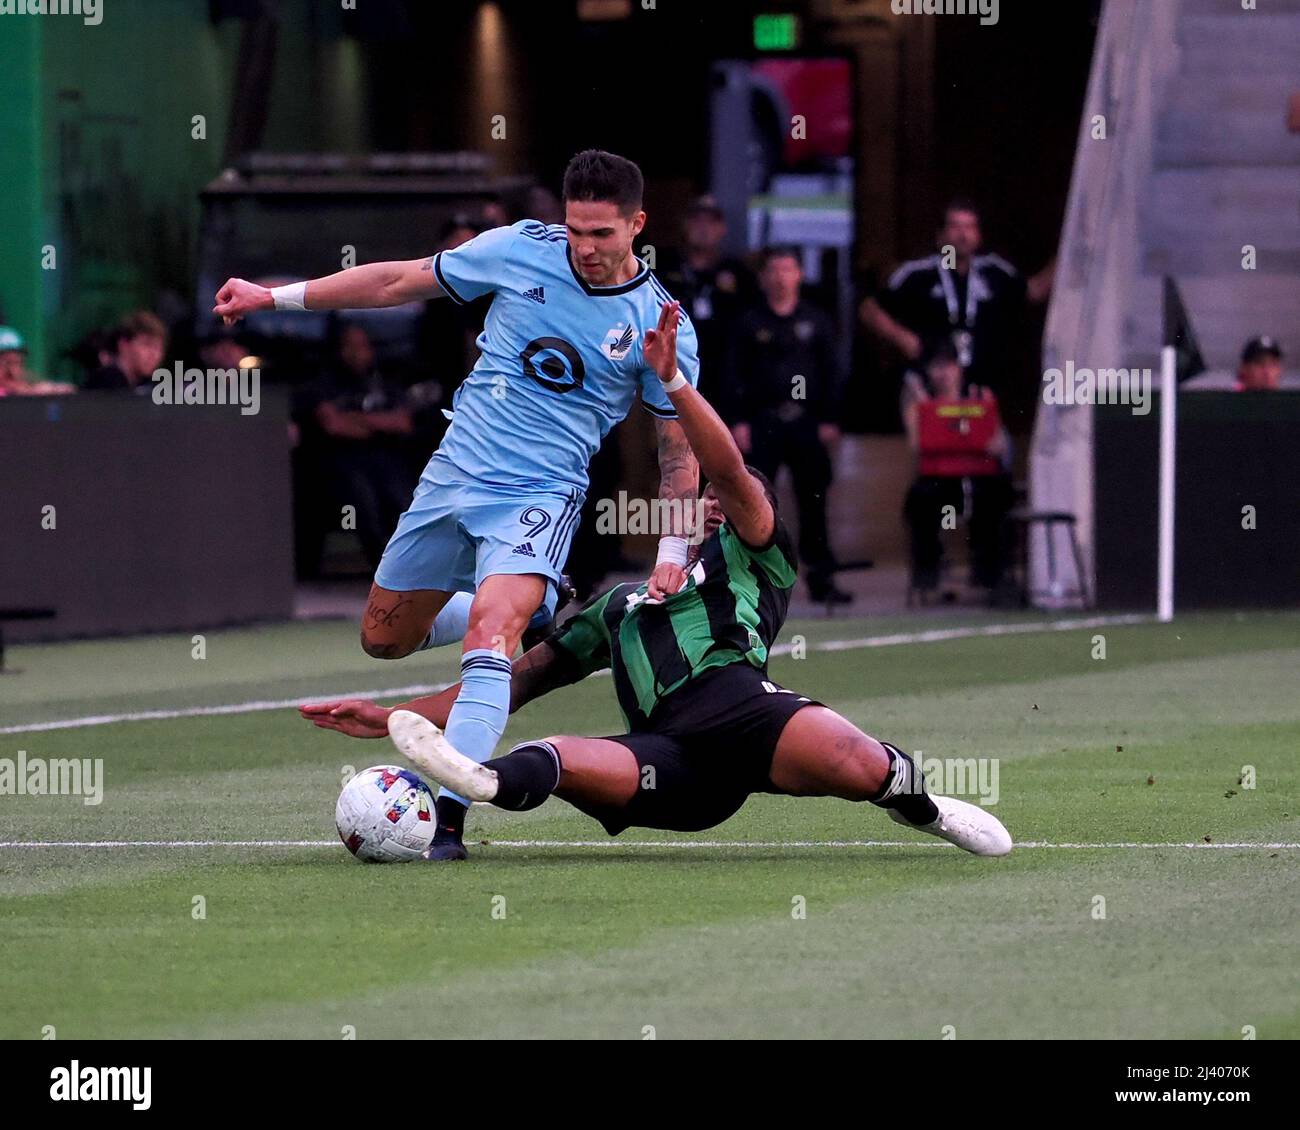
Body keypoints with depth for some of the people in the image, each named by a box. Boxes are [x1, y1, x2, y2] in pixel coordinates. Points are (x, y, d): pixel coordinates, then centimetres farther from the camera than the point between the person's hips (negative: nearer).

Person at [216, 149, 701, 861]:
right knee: (384, 638, 15)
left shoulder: (661, 326, -8)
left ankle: (449, 815, -35)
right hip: (454, 475, 5)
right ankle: (530, 612, 40)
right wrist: (276, 296, 9)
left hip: (541, 495, -5)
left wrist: (673, 553, -4)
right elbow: (399, 281, 8)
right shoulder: (521, 249, -3)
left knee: (489, 631, -29)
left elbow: (679, 445, 4)